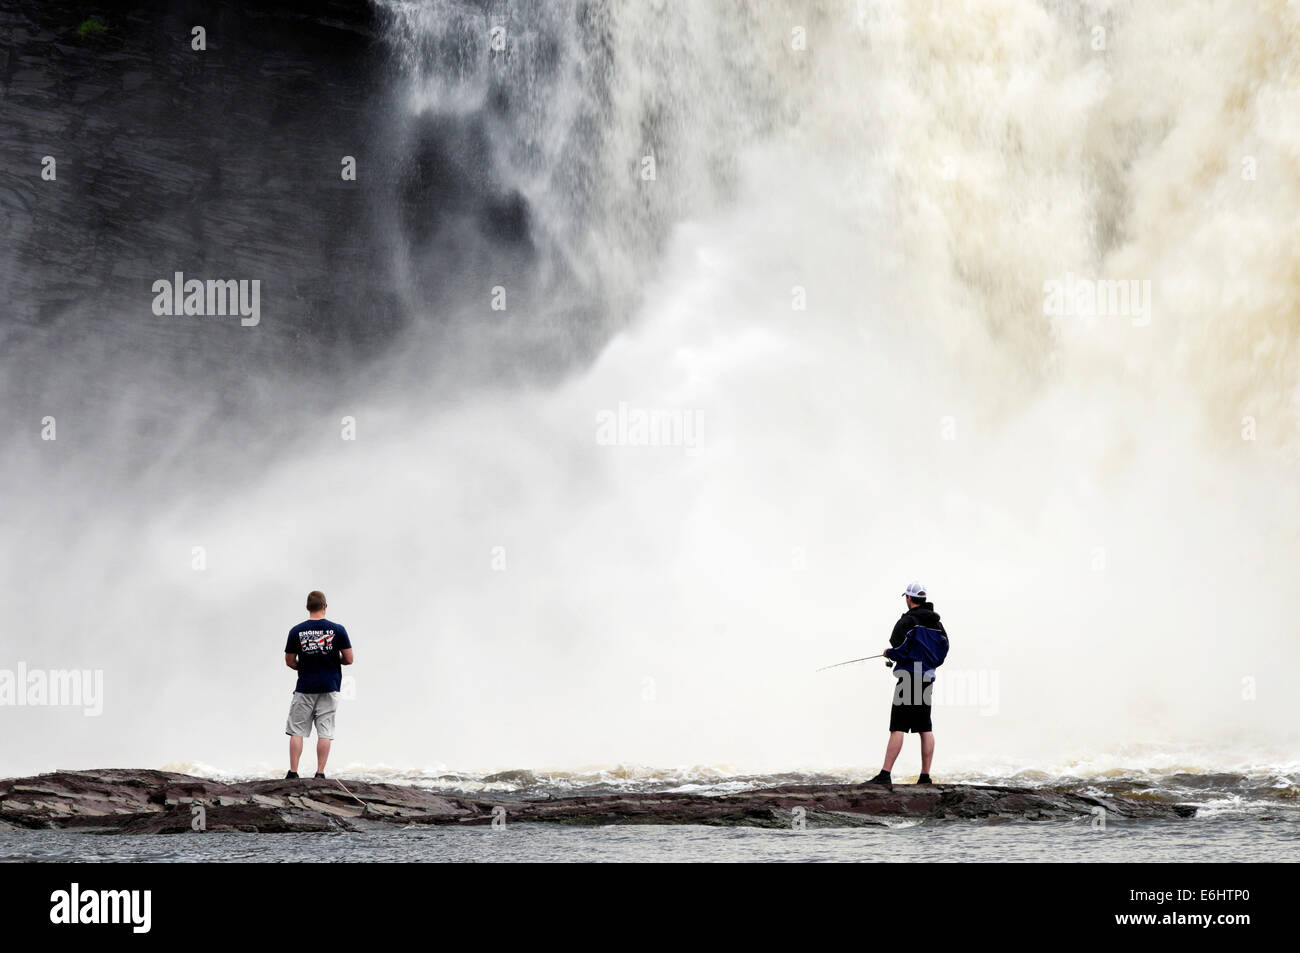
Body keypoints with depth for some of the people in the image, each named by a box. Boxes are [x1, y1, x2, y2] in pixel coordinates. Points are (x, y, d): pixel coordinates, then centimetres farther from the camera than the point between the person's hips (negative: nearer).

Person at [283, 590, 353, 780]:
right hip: (329, 686, 0)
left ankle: (293, 772, 3)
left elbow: (289, 661, 3)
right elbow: (349, 659, -3)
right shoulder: (337, 630, -5)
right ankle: (320, 773, -1)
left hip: (305, 687, 0)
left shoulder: (296, 631, -3)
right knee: (325, 732, 2)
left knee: (296, 730, 7)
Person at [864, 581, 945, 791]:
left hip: (909, 677, -8)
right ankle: (925, 776, 9)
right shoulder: (936, 622, 11)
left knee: (898, 728, -12)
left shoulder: (906, 622, -13)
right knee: (925, 728, 10)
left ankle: (885, 775, -17)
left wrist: (888, 653, 2)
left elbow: (900, 652, -19)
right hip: (927, 677, 8)